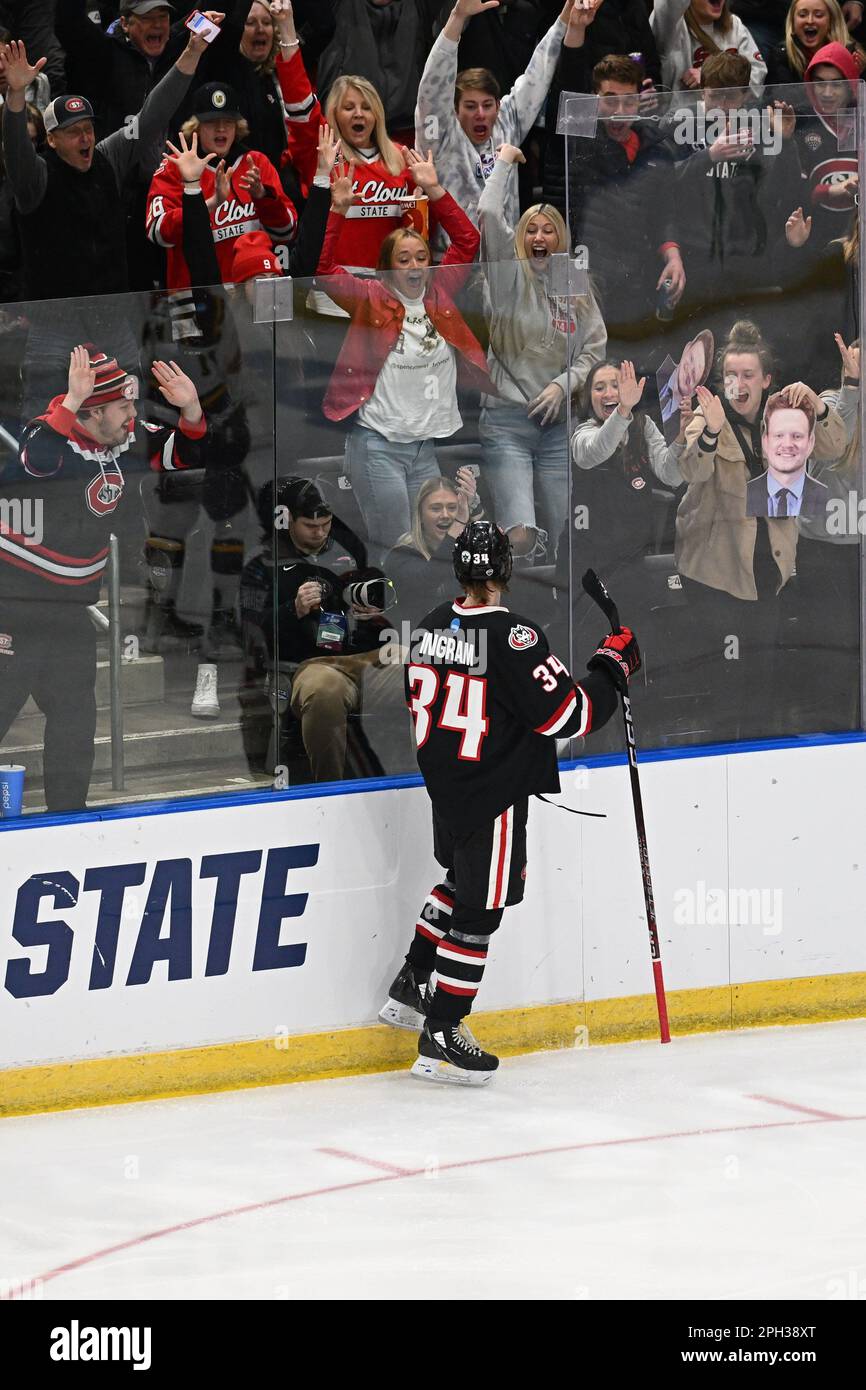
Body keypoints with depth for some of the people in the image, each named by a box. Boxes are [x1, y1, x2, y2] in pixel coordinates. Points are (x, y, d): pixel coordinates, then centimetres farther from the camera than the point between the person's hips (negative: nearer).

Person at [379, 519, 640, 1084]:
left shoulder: (436, 627, 1)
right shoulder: (512, 637, -23)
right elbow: (566, 714, -23)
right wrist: (613, 667, -10)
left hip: (444, 783, 8)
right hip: (492, 796, -8)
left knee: (464, 882, 29)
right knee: (479, 909, 0)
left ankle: (411, 989, 32)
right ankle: (440, 1039, 4)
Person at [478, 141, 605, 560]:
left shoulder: (576, 291, 12)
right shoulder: (510, 277, 2)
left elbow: (595, 347, 10)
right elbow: (488, 215, -10)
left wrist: (563, 384, -7)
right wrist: (504, 161, 1)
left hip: (559, 423, 4)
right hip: (507, 420, -4)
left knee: (563, 542, 4)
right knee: (521, 537, -20)